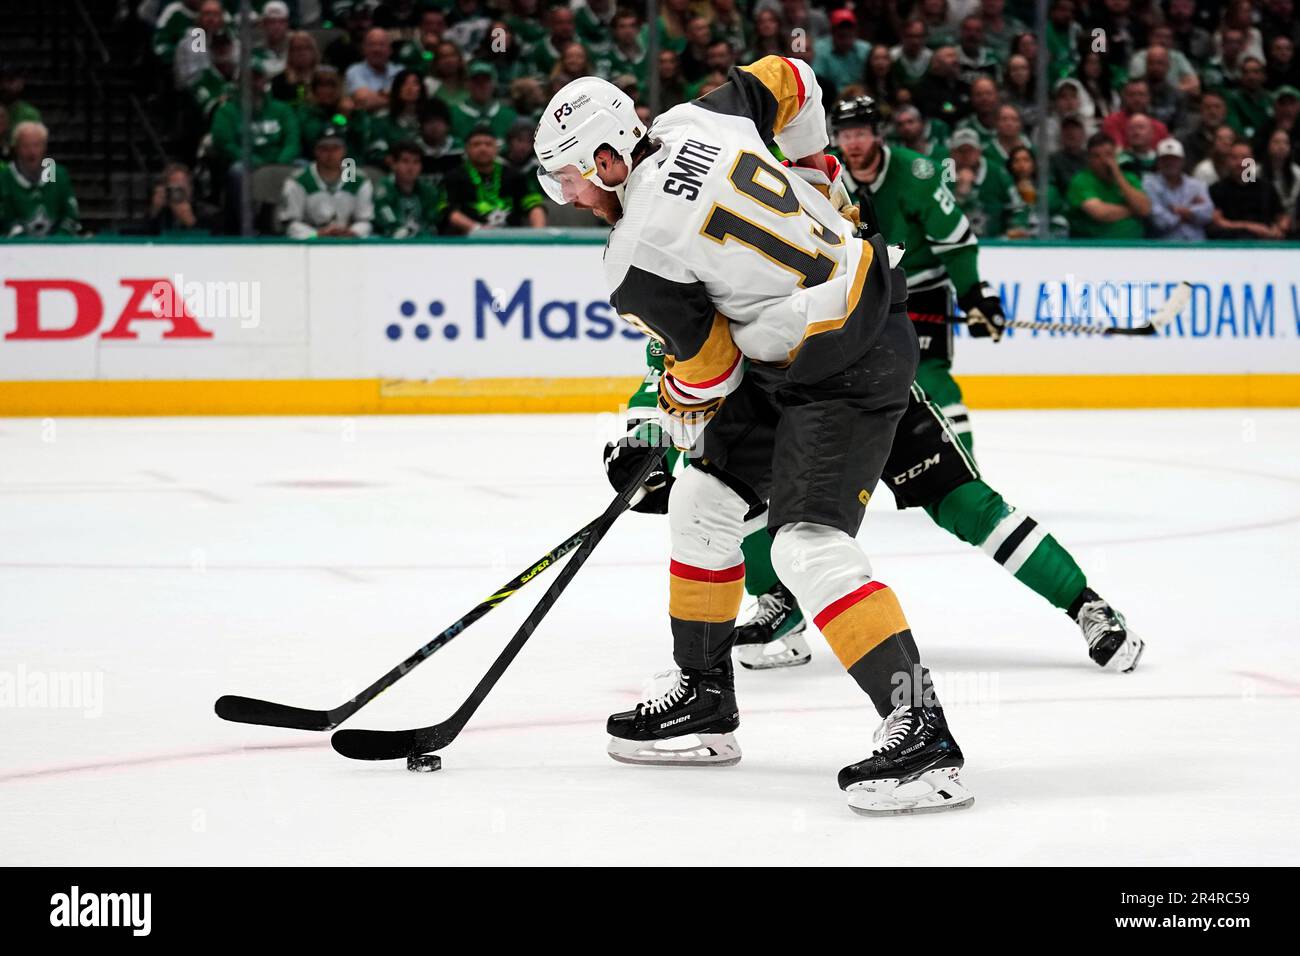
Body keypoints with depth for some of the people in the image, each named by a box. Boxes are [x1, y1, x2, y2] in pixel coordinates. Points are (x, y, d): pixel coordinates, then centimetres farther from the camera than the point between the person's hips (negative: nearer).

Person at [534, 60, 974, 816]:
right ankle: (704, 704, 25)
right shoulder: (695, 121, -1)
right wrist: (814, 173, 28)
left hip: (849, 371, -11)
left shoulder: (639, 255, -20)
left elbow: (708, 367, -10)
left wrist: (658, 444, 8)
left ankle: (922, 733, -24)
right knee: (701, 504, 15)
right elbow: (787, 80, 14)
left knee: (809, 547, -20)